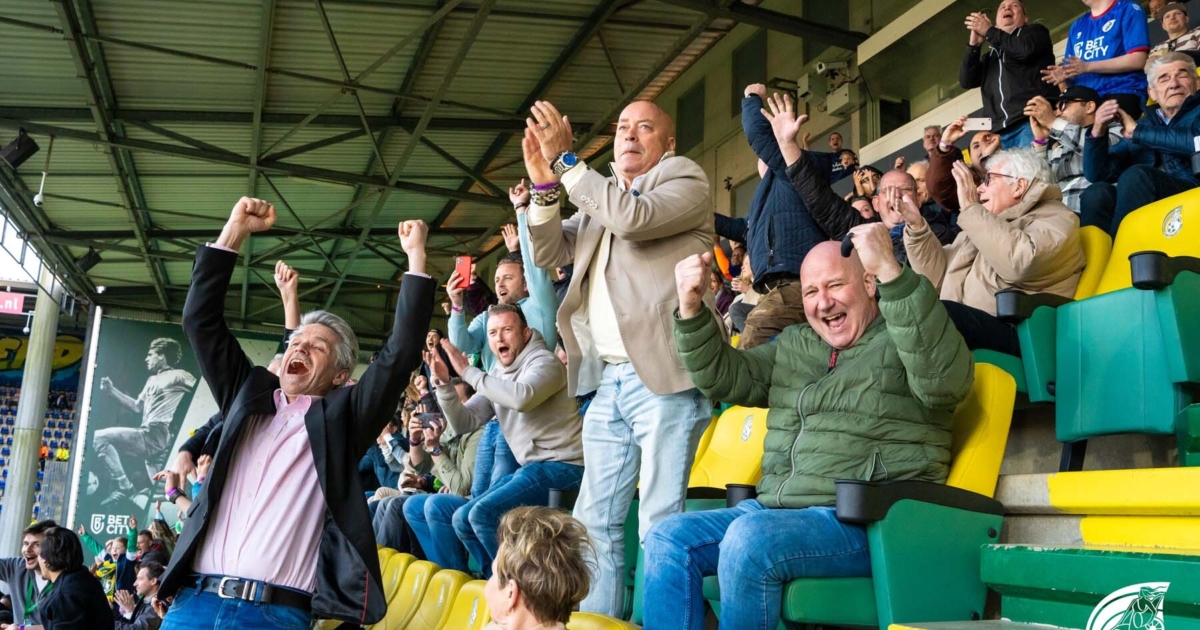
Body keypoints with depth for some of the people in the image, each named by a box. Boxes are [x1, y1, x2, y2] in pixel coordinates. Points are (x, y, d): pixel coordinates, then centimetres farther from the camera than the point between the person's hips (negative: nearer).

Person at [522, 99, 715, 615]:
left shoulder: (686, 179, 3)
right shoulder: (597, 194, 23)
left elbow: (633, 217, -16)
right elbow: (548, 254, 14)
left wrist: (565, 161, -10)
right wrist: (545, 182, 1)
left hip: (663, 376, -7)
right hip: (607, 380, 7)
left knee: (659, 523, -8)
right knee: (595, 520, 7)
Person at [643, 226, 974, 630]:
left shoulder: (901, 340, -1)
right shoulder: (793, 346, 21)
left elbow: (946, 380, -23)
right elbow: (725, 378, 21)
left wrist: (892, 273, -32)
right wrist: (692, 312, 2)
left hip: (865, 521, -7)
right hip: (775, 509, 7)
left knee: (749, 538, -32)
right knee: (669, 539, -9)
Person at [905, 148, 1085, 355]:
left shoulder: (1055, 219, 3)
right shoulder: (988, 225, 27)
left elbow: (1019, 264, -21)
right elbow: (939, 275, 23)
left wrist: (971, 208, -12)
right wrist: (916, 226, 12)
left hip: (1012, 333, -8)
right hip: (962, 323, 8)